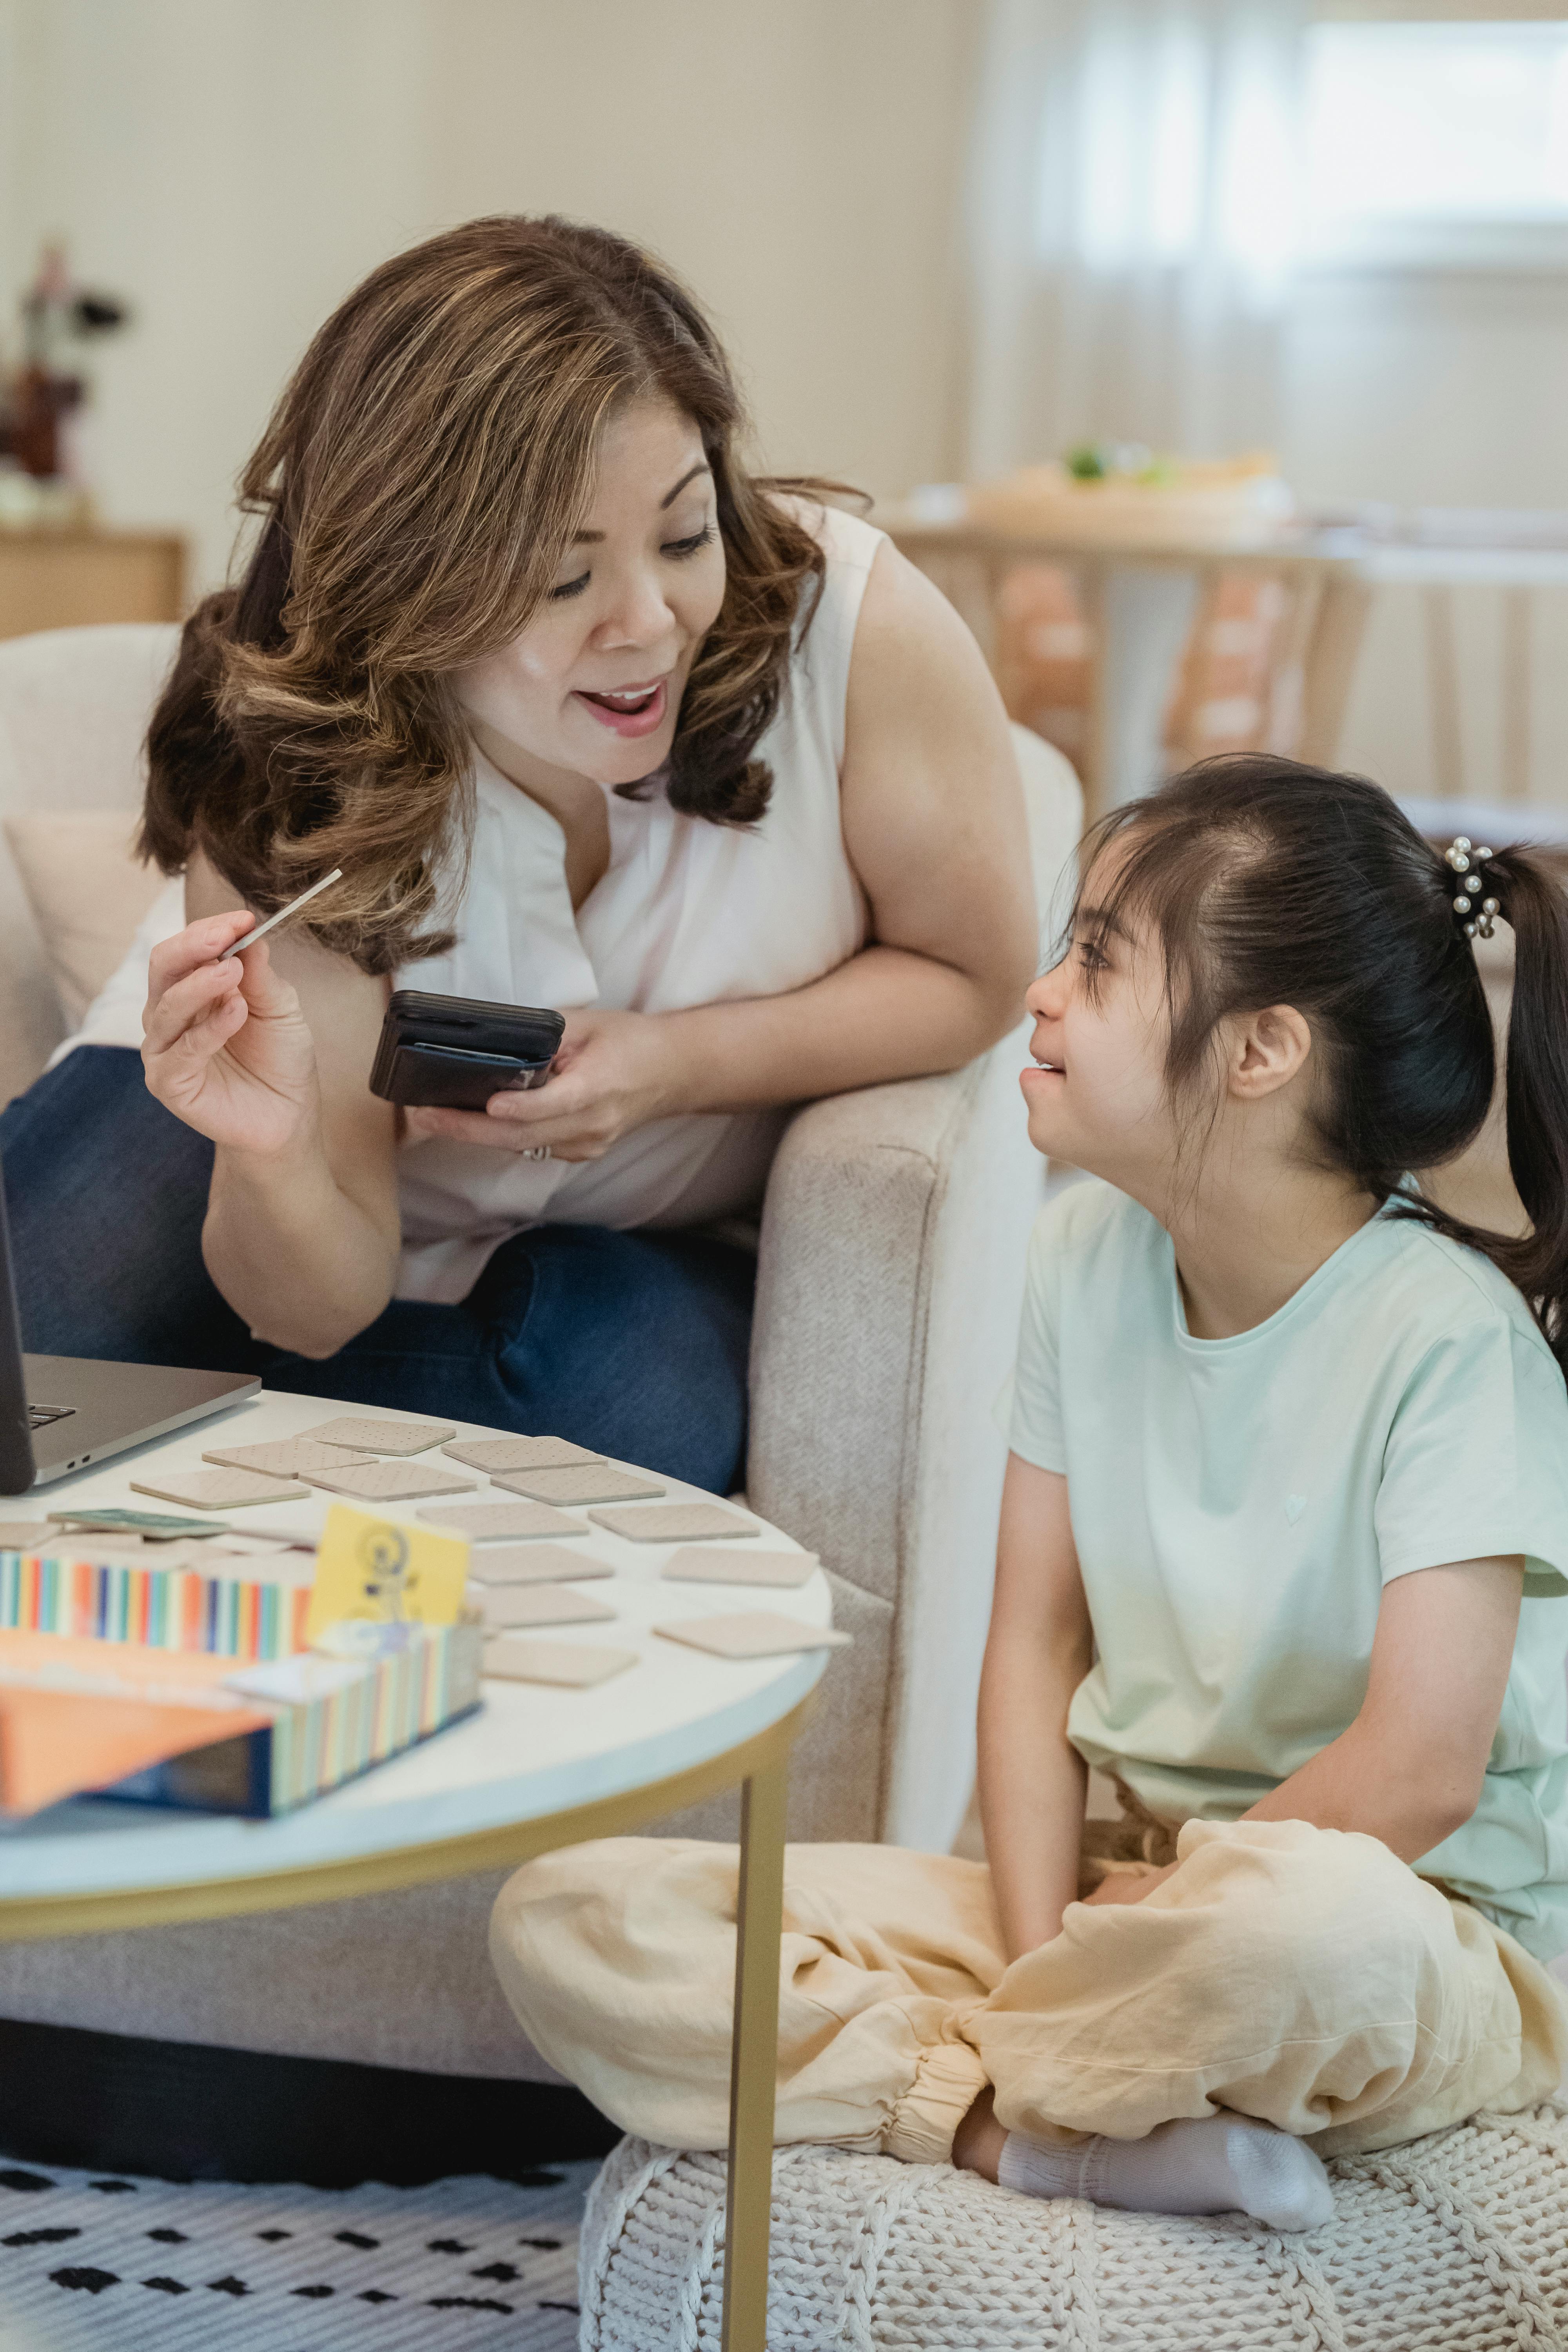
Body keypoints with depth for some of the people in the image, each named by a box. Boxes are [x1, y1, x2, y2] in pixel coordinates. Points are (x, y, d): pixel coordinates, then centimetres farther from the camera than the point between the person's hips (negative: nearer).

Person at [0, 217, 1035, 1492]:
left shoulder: (850, 618, -31)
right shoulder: (286, 785, -30)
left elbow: (973, 977, -13)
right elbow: (320, 1310, -24)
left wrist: (673, 1066, -30)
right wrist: (276, 1156, -48)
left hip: (634, 1239, 2)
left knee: (647, 1408, -30)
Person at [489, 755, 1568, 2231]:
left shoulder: (1444, 1329, -16)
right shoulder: (1088, 1255, 4)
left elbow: (1418, 1773, -21)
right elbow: (1034, 1641, 3)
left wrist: (1142, 1930, -12)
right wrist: (1047, 1948, -11)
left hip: (1420, 1940, -6)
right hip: (1124, 1889, 6)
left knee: (1317, 1918, -46)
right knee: (564, 1921, -11)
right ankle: (1071, 2140, -24)